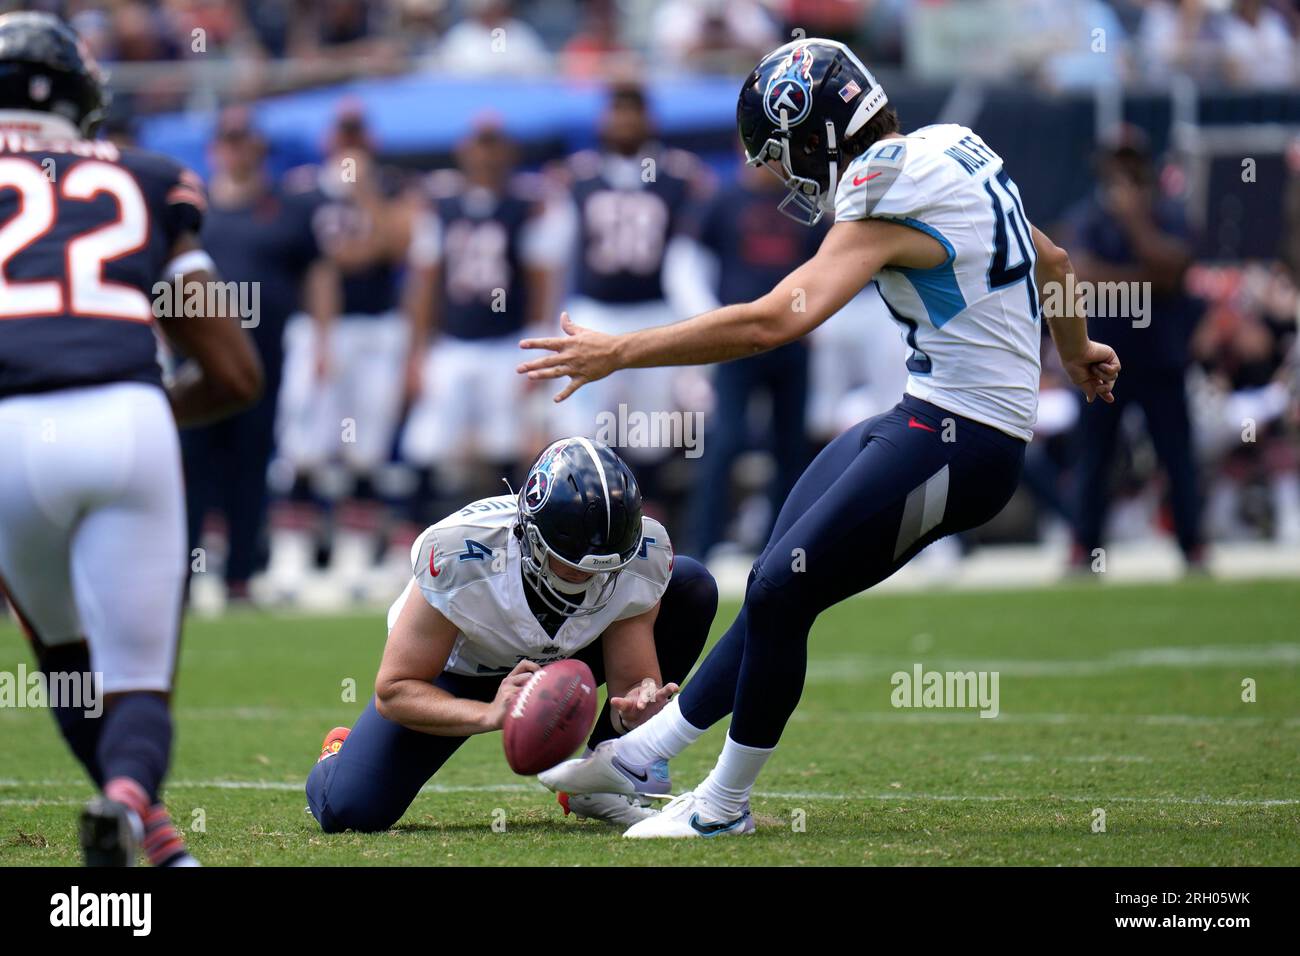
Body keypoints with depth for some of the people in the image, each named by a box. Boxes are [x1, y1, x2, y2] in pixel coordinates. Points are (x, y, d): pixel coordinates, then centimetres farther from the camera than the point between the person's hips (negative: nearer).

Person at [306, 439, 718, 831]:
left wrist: (637, 707, -46)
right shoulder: (459, 555, -38)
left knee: (692, 587, -19)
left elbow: (632, 681, -20)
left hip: (558, 660, 3)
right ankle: (342, 753, 20)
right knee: (348, 809, -23)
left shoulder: (642, 556, -28)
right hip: (458, 666, -3)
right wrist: (489, 714, -48)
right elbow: (393, 690, -31)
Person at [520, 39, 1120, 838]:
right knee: (778, 589, 11)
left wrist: (619, 352, -22)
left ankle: (726, 802, 10)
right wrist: (1076, 352, 44)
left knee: (780, 593, -5)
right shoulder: (951, 152, 9)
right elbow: (1051, 261, 24)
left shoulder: (888, 206, -19)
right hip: (928, 420, 10)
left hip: (959, 442, -10)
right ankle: (638, 754, 18)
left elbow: (772, 323, -27)